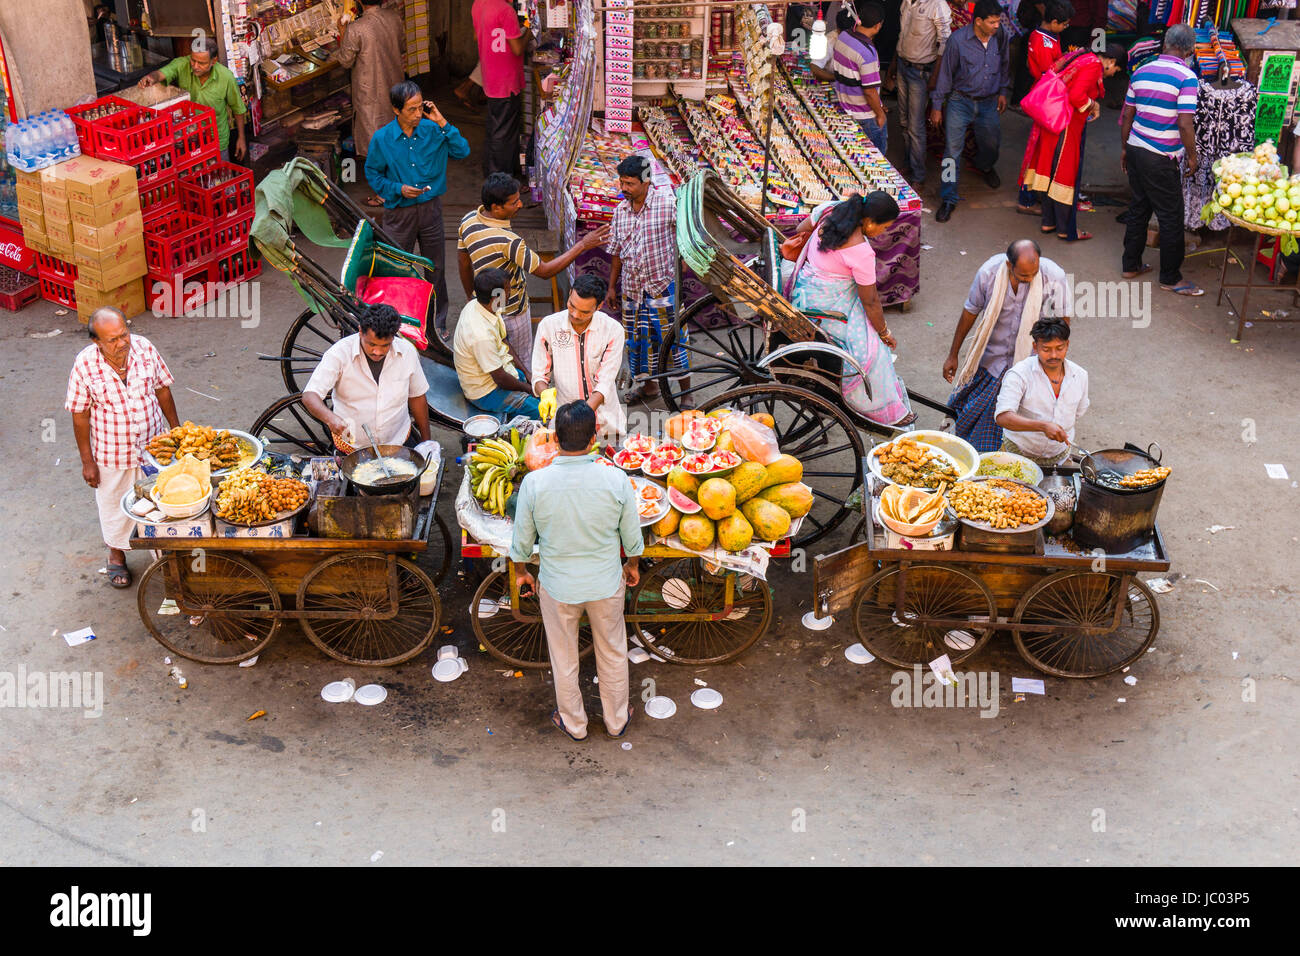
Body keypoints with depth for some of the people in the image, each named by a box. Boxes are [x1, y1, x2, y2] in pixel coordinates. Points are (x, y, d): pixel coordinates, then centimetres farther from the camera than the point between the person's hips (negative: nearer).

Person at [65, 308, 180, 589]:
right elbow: (80, 415, -12)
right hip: (112, 454, -2)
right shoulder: (85, 365, -22)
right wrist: (87, 460, -8)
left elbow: (162, 388, 0)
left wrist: (175, 428, 6)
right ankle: (117, 555, 43)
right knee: (115, 506, 18)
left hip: (153, 445, 2)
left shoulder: (144, 348, -15)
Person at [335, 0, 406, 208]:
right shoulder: (395, 19, -8)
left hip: (370, 94, -6)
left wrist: (342, 32, -2)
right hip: (395, 86, 6)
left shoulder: (355, 30, -25)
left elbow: (345, 62, -10)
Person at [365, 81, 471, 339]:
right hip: (399, 213, -1)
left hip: (430, 209, 2)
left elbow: (462, 152, -8)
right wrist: (398, 189, -14)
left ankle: (437, 322, 26)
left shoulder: (432, 130, -7)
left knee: (436, 268, 11)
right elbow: (373, 173, 1)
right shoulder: (382, 139, -10)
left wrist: (442, 123, -16)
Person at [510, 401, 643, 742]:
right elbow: (632, 536, -7)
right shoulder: (616, 480, -22)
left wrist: (521, 572, 11)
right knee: (613, 654, 24)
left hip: (556, 586, 0)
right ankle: (616, 720, 44)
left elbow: (522, 540, -9)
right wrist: (632, 566, 14)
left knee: (564, 660, 22)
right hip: (606, 583, 0)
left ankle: (573, 723, 43)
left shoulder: (534, 483, -23)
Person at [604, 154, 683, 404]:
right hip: (631, 287, 5)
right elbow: (616, 252, 13)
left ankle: (686, 391, 12)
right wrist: (612, 287, 15)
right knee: (638, 337, 14)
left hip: (663, 284, -5)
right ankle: (649, 384, 33)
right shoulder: (621, 210, 4)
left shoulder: (667, 202, -13)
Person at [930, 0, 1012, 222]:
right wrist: (936, 106, -6)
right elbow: (945, 72, -10)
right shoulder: (958, 39, -19)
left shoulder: (1000, 36, -8)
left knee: (991, 141, 20)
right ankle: (948, 199, 3)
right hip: (960, 101, -4)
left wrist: (1003, 91, 15)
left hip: (988, 102, 4)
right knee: (953, 149, -6)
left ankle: (985, 166, 56)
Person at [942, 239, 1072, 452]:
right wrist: (953, 355, 4)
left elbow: (1062, 318, -6)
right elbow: (970, 313, -4)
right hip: (991, 355, 1)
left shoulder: (1054, 276, -22)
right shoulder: (989, 273, -20)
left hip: (1029, 358, -1)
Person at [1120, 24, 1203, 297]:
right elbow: (1185, 125, -18)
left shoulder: (1140, 72, 5)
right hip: (1161, 157, -7)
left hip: (1135, 150, 7)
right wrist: (1192, 157, -5)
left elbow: (1127, 116, 10)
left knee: (1138, 208, 19)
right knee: (1171, 216, 3)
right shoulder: (1186, 77, -14)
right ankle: (1170, 277, 10)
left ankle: (1131, 264, 27)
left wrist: (1124, 148, 21)